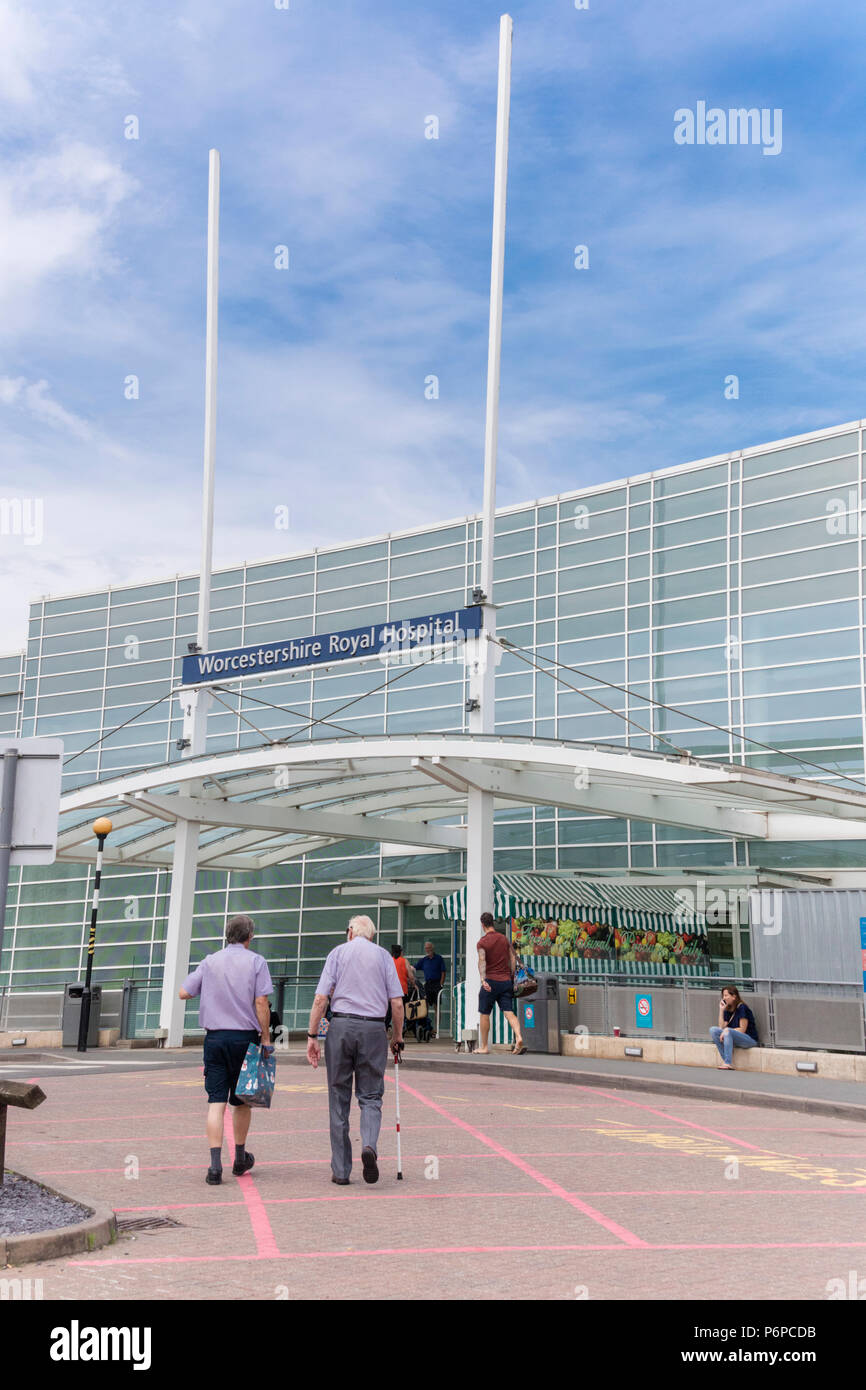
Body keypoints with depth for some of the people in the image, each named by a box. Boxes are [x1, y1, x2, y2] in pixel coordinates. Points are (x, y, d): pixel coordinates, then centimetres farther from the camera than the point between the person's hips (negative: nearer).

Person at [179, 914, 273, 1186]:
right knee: (242, 1101, 13)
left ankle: (215, 1165, -10)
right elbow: (261, 1003, -8)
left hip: (215, 1037, 1)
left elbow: (184, 993, 5)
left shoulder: (210, 962, 6)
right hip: (245, 1037, -1)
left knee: (216, 1102, -1)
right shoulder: (256, 962, -2)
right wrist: (265, 1038, -3)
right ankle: (240, 1158, 27)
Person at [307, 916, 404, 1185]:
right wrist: (397, 1037, 14)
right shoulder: (383, 955, 11)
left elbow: (321, 998, -1)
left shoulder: (338, 953, 9)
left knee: (339, 1099, 7)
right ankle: (369, 1145, -19)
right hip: (374, 1028, 0)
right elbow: (397, 1003, 4)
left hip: (341, 1025, 0)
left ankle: (340, 1170, 9)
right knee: (371, 1096, 9)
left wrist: (312, 1036, 0)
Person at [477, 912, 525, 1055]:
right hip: (506, 981, 4)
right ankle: (519, 1038, -25)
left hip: (491, 982, -4)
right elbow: (513, 958, 10)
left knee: (485, 1014, 10)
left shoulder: (482, 942, -6)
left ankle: (484, 1046, 16)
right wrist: (511, 977, 17)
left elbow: (482, 961, -20)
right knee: (509, 1012, -2)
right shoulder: (504, 939, 9)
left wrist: (483, 980, -31)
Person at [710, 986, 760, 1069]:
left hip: (750, 1040, -8)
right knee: (713, 1030, -10)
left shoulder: (742, 1008, -12)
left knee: (728, 1032, -34)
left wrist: (727, 1030, -19)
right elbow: (721, 1027, 2)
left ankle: (728, 1063, -34)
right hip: (735, 1039, 8)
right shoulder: (727, 1010, 10)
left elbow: (742, 1030, -14)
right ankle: (725, 1060, -19)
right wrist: (721, 1010, -1)